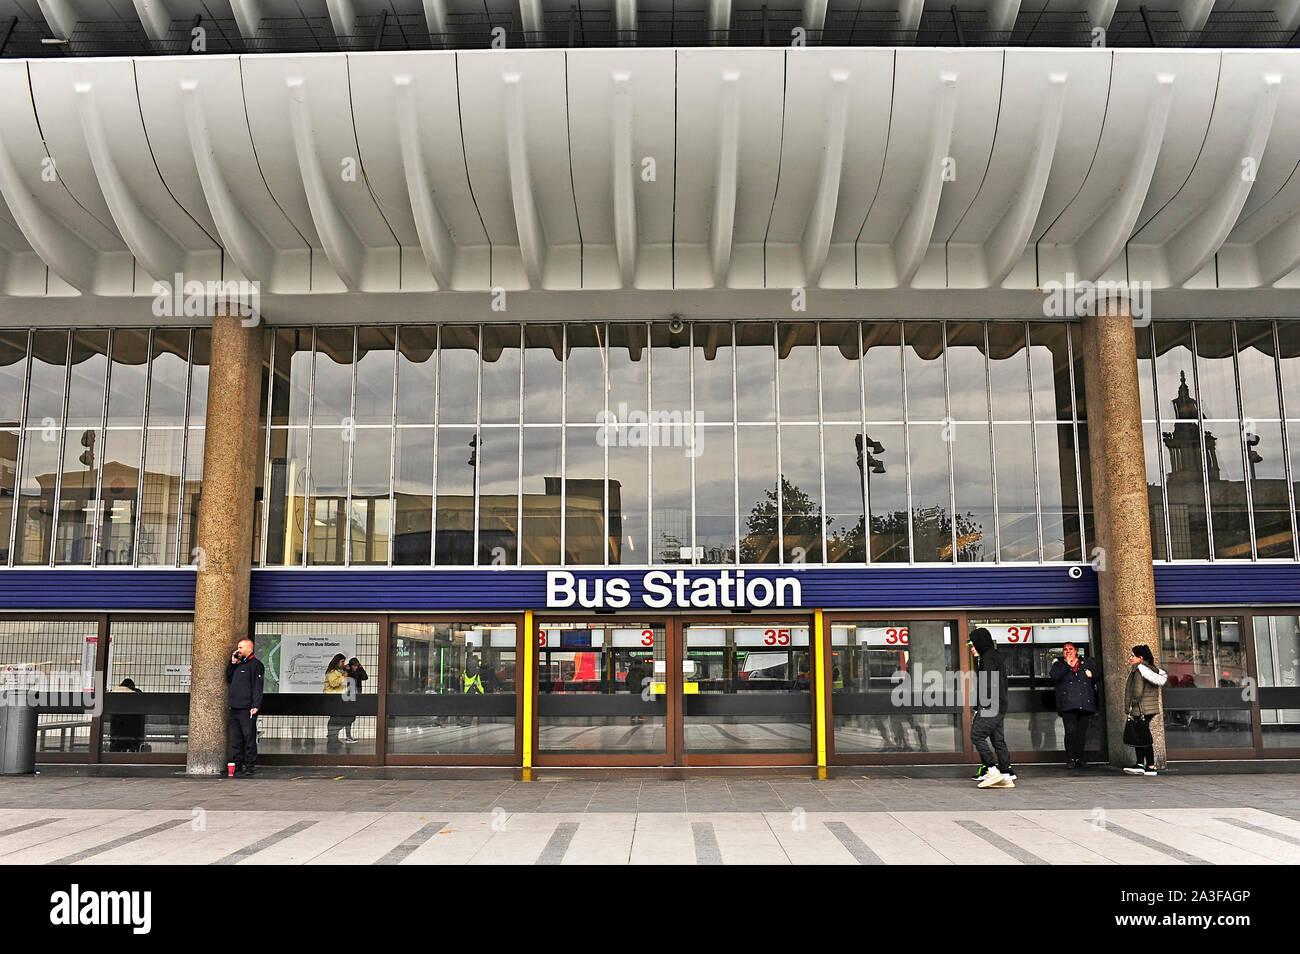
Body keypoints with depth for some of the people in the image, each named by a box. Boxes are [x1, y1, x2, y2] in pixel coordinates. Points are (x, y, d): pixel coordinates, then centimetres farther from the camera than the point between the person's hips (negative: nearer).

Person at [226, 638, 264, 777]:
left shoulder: (255, 664, -6)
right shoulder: (238, 664, 21)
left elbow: (257, 687, -12)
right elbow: (229, 680, 23)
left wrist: (255, 705, -19)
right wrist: (232, 664, 14)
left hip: (247, 709, -8)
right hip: (234, 708, 8)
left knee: (249, 738, -5)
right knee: (236, 740, 10)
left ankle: (249, 767, -2)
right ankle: (237, 766, 16)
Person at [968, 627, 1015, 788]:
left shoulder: (988, 657, -10)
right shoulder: (997, 656, 21)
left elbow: (989, 683, -18)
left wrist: (982, 707, -18)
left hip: (990, 707, -10)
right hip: (1000, 708, 10)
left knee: (977, 736, -9)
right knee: (998, 740, 8)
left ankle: (993, 771, -14)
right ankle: (1006, 776, 7)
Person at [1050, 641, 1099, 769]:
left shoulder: (1087, 663, 19)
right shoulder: (1059, 665, 13)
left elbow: (1097, 678, 27)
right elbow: (1054, 676, -7)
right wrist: (1067, 665, -10)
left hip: (1085, 704, 3)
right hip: (1068, 704, -3)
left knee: (1082, 732, 2)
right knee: (1071, 731, -15)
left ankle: (1079, 759, 10)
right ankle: (1070, 759, -8)